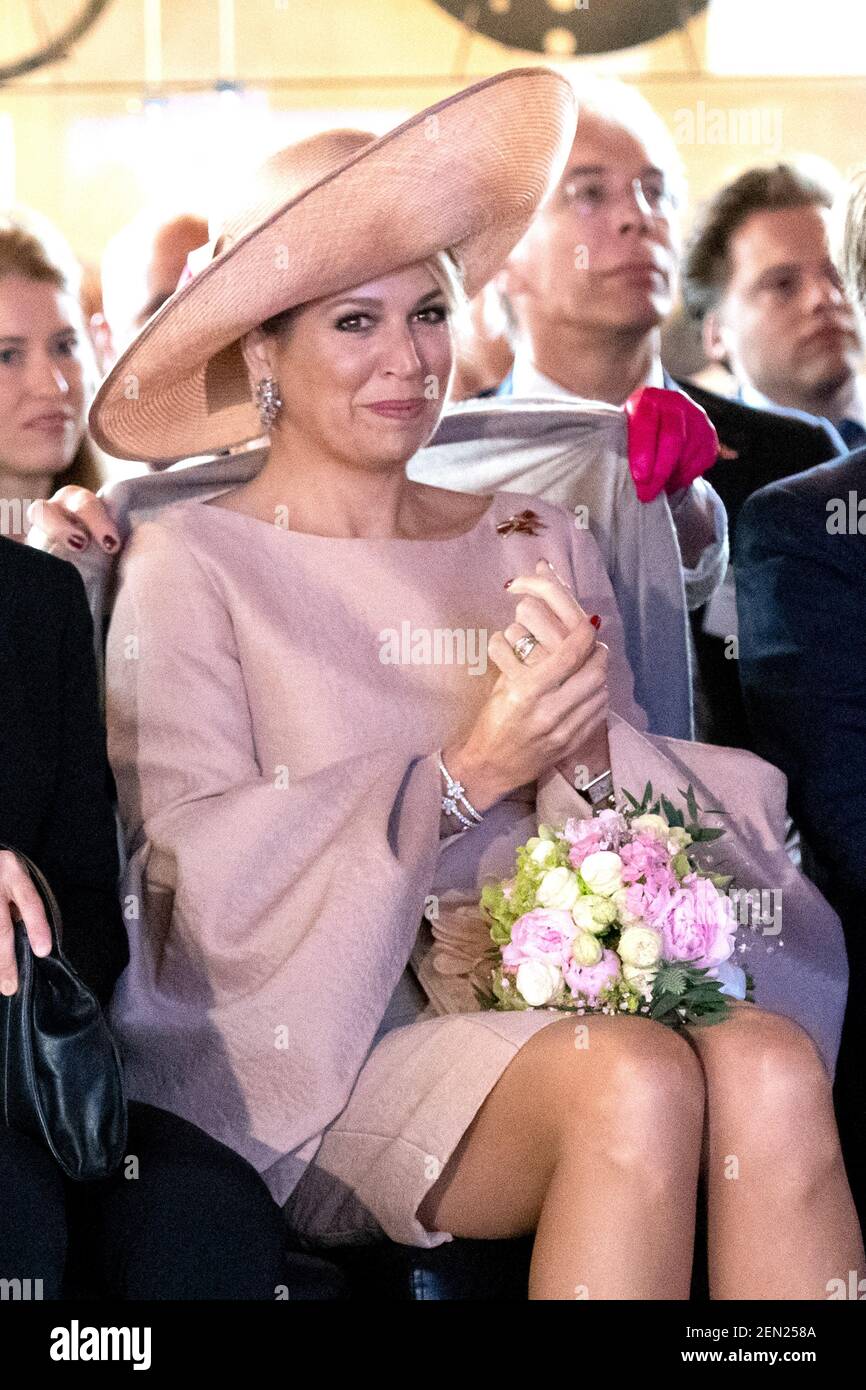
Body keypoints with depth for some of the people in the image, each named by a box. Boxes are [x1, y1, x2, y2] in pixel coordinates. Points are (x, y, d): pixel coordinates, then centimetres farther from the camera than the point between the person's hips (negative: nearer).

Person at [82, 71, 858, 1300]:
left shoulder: (542, 547, 16)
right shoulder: (195, 568, 3)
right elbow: (211, 883, -7)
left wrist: (591, 742, -11)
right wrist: (464, 775, -15)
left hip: (553, 1001, 4)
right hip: (326, 1054, -4)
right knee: (637, 1081, -32)